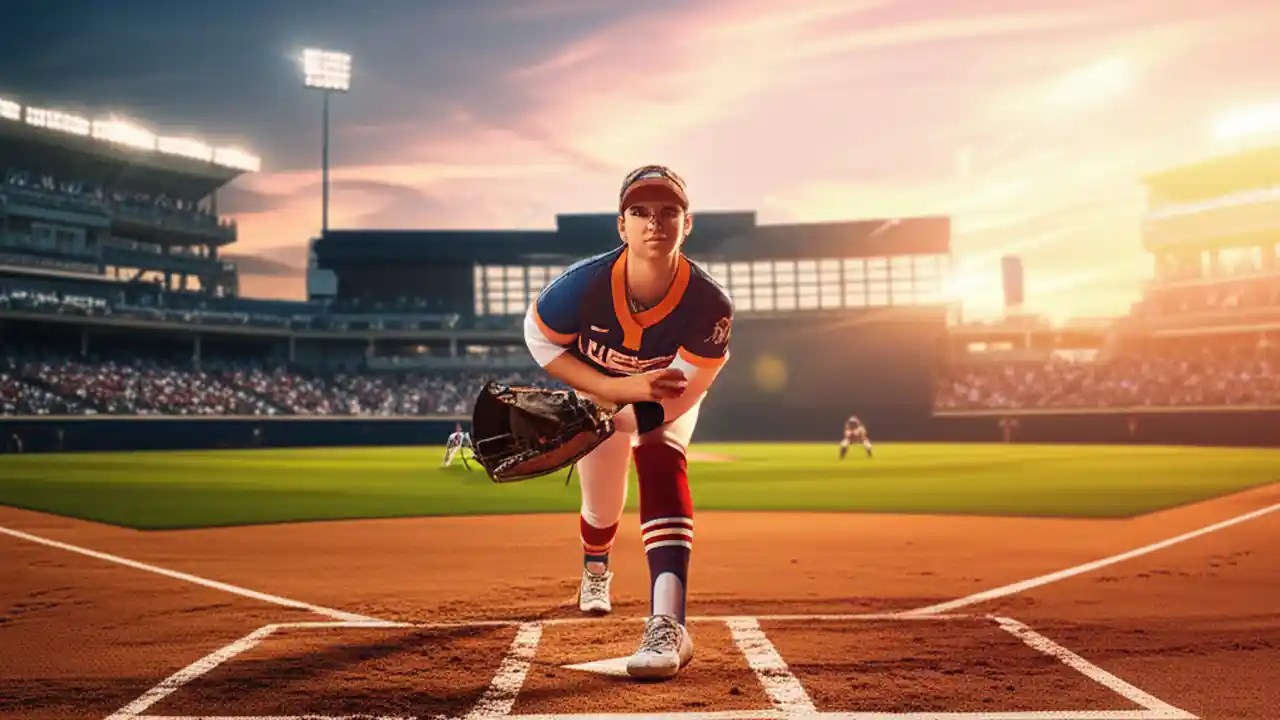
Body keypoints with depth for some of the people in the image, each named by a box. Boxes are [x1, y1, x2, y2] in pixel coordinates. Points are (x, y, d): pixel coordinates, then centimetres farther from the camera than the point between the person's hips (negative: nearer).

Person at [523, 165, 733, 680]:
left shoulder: (709, 305, -38)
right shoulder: (584, 284, -38)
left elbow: (677, 398, -29)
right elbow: (542, 342, -21)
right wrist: (627, 388, -33)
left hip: (667, 399, -1)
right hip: (598, 391, 1)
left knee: (661, 463, -32)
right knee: (602, 508, 16)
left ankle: (667, 624, -40)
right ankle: (595, 567, 57)